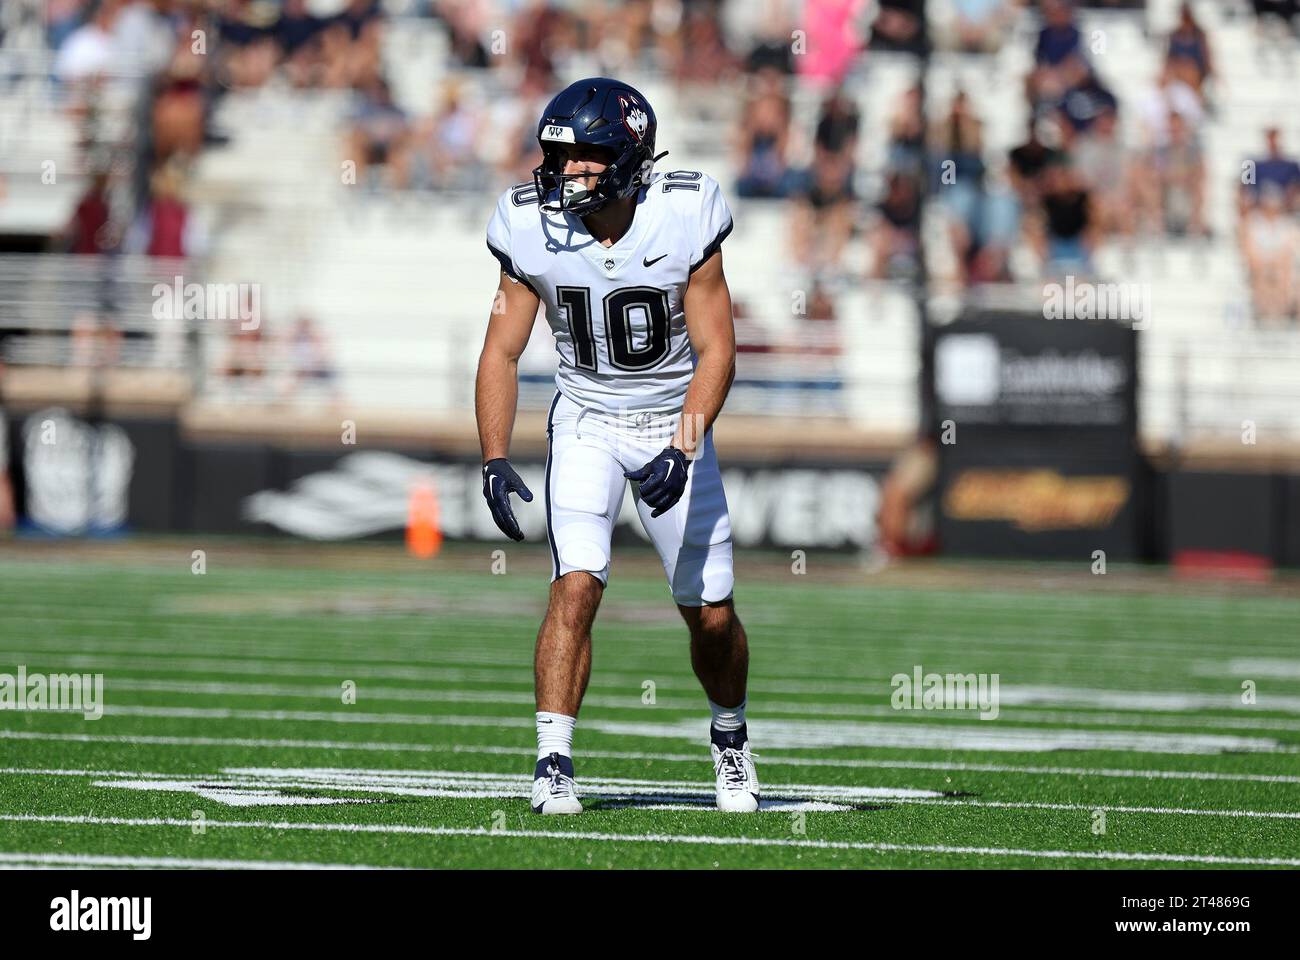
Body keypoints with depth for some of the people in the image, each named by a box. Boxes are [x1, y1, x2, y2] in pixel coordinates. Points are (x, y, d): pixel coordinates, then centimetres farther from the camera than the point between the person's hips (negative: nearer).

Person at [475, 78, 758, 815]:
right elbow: (503, 351, -6)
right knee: (577, 586, -19)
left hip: (675, 423, 0)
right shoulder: (535, 229, -14)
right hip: (587, 423, 0)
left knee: (711, 615, 5)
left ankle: (730, 736, 33)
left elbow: (716, 351, -16)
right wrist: (495, 460, -16)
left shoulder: (685, 220, -20)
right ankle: (555, 765, -17)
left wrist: (682, 451, -27)